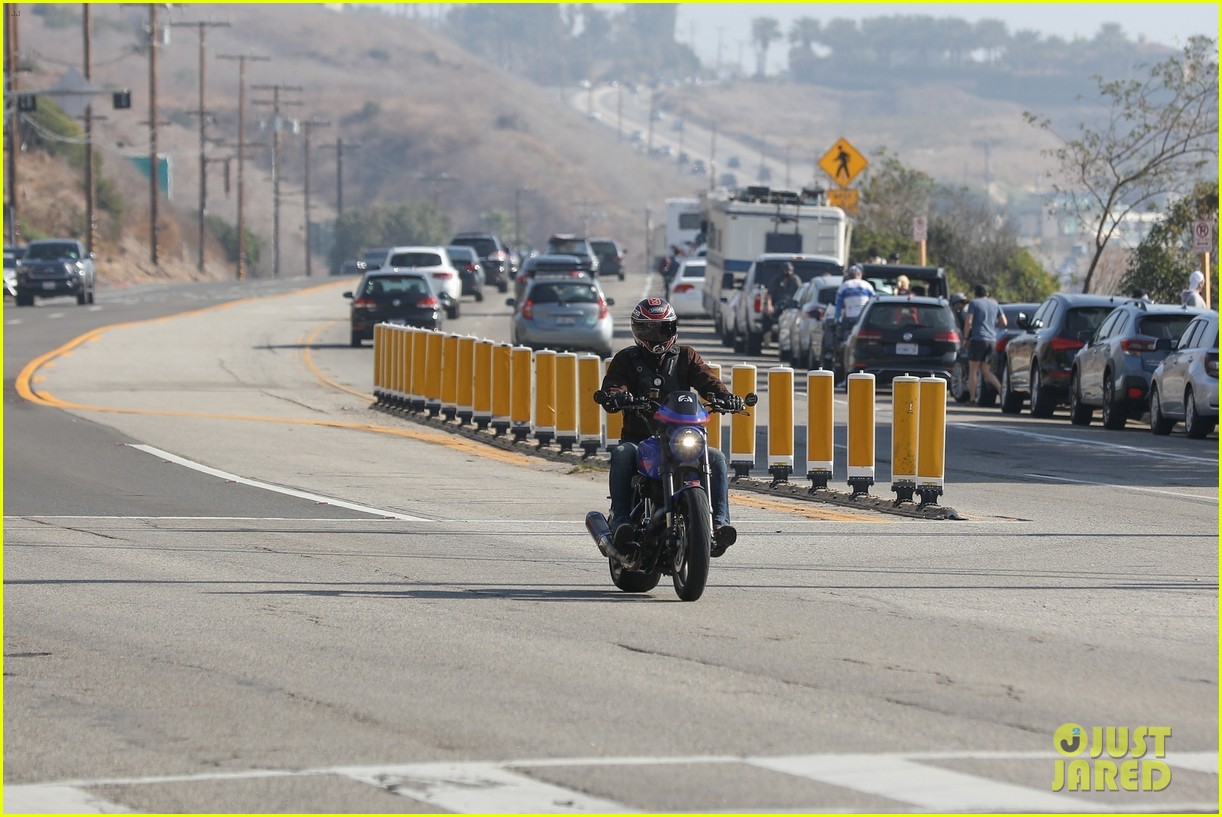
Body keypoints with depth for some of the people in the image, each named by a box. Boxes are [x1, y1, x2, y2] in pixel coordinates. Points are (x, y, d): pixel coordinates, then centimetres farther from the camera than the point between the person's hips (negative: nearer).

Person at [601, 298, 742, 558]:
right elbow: (612, 386, -6)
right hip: (638, 437, -2)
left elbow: (707, 380, -2)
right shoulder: (626, 359, 10)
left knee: (716, 458, -23)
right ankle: (621, 521, -38)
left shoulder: (685, 356, 14)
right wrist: (616, 396, -32)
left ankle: (719, 522, -25)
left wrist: (725, 396, -25)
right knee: (621, 455, -34)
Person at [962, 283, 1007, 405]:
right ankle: (1001, 389, -7)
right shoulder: (994, 304, 14)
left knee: (972, 370, 2)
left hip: (978, 338, -5)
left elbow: (968, 322, -11)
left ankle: (972, 398, -3)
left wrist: (966, 337, 0)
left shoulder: (974, 303, -2)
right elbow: (1003, 322, 12)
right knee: (986, 370, 13)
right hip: (992, 340, 5)